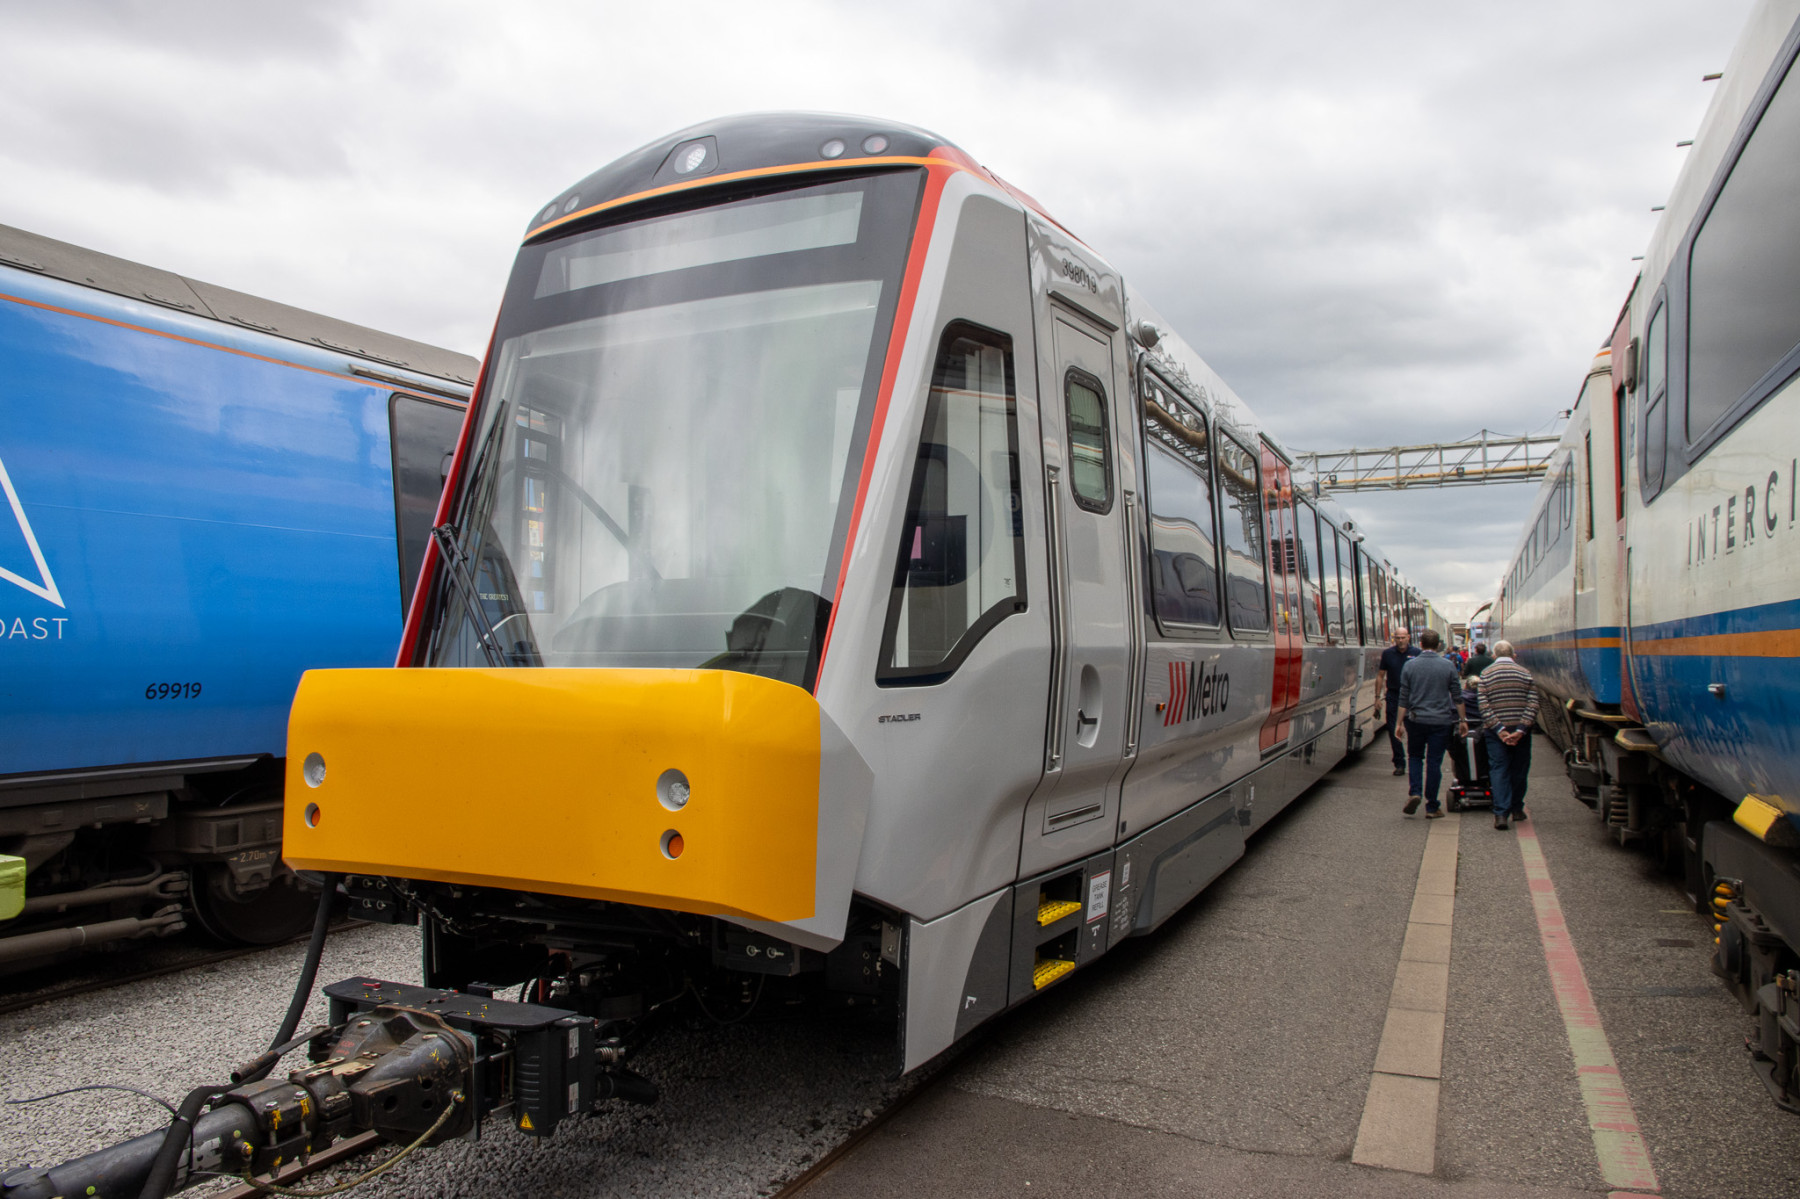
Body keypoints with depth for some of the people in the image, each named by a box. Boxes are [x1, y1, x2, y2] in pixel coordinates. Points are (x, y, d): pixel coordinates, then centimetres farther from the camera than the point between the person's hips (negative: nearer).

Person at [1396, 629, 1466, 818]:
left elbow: (1404, 699, -2)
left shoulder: (1409, 666, -3)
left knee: (1414, 757, 18)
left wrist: (1400, 722, 5)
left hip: (1415, 720, 0)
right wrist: (1462, 720, 12)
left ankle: (1414, 792, -2)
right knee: (1434, 762, 4)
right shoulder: (1448, 666, -2)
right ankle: (1432, 807, 8)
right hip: (1440, 721, 0)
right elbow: (1457, 697, 2)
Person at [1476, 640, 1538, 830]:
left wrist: (1499, 729, -12)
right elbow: (1533, 705, -8)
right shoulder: (1525, 673, 2)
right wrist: (1521, 730, -13)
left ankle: (1501, 813, -11)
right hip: (1520, 730, 1)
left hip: (1496, 731, -1)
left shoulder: (1485, 675, -1)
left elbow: (1484, 706, -10)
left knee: (1499, 771, -1)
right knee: (1519, 770, 15)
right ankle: (1517, 809, 26)